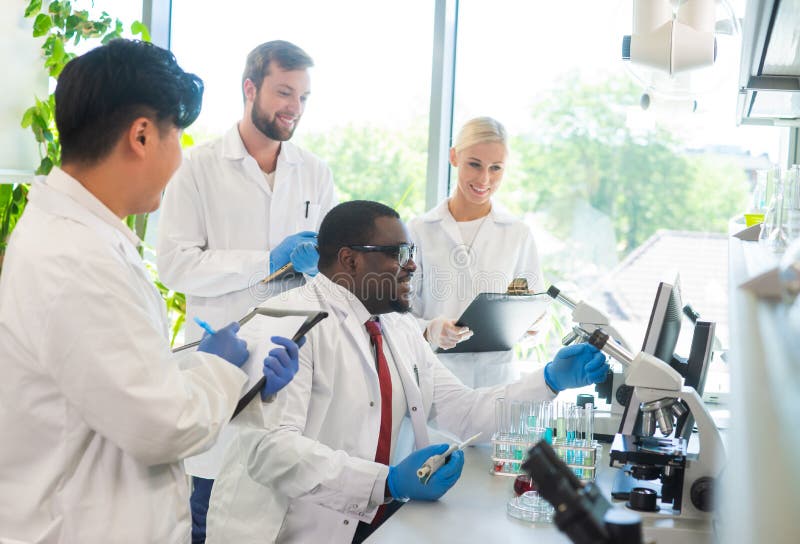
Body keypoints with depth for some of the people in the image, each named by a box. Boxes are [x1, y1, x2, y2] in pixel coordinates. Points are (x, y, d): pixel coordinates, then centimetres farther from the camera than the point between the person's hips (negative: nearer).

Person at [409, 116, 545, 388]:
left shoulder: (519, 234, 10)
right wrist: (430, 330, -16)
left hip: (496, 375, 1)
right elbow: (401, 313, 3)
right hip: (434, 374, -1)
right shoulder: (420, 230, 5)